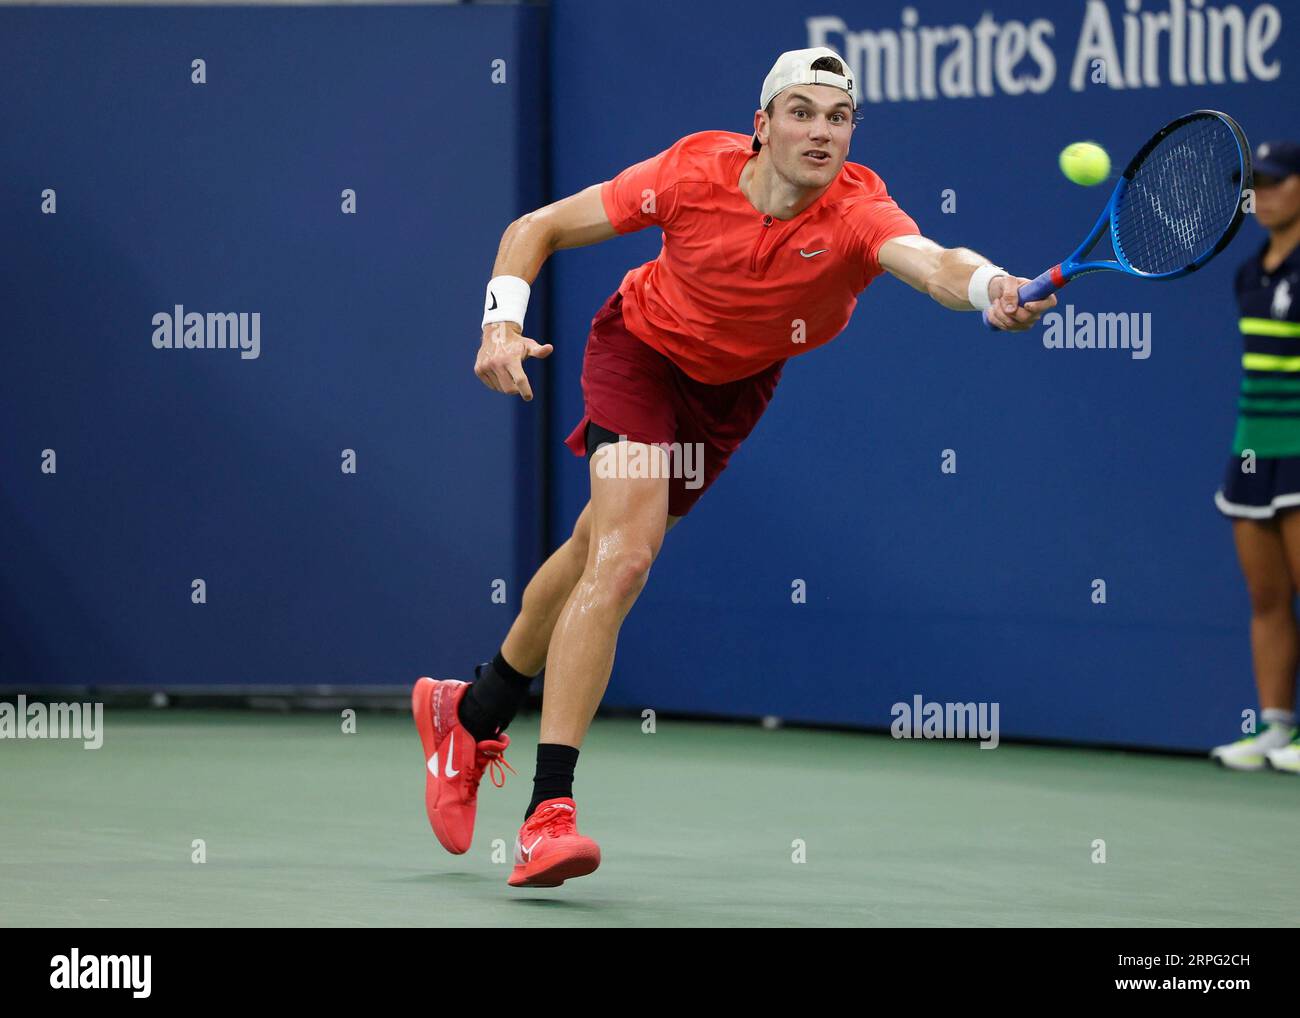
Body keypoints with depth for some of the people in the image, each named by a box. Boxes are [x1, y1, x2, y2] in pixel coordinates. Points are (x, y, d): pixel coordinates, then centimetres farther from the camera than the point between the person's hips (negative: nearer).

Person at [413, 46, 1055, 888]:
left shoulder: (857, 212, -33)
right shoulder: (693, 173, -30)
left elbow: (931, 263, -56)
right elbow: (537, 229, -18)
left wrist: (994, 289, -78)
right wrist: (503, 323, -33)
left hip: (738, 382, 3)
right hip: (643, 349, -3)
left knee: (599, 551, 17)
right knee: (622, 556, -22)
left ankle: (475, 710, 42)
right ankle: (550, 812, -21)